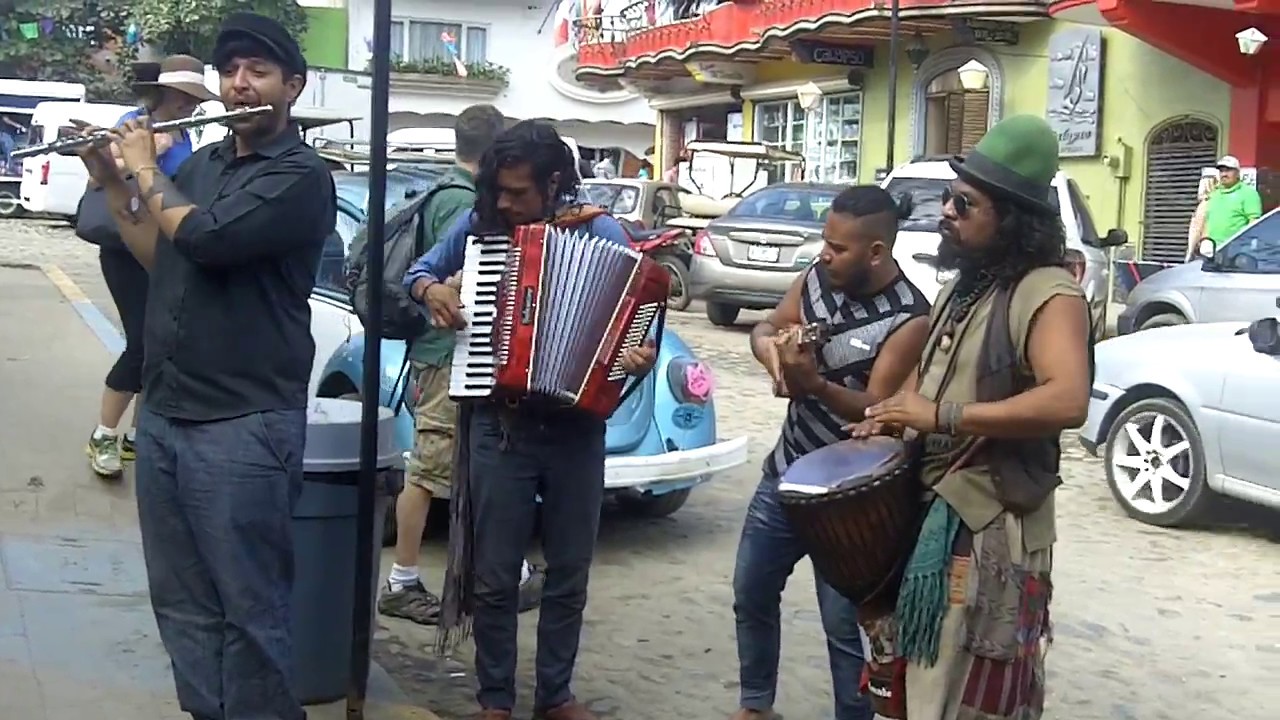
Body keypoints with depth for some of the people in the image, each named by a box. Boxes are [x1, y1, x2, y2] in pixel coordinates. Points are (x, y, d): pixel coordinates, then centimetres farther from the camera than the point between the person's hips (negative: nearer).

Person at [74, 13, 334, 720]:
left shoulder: (302, 176, -10)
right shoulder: (199, 165, 15)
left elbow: (201, 237, -22)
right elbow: (157, 255, 23)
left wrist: (145, 169, -5)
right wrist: (112, 180, 11)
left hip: (245, 425, -7)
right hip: (163, 416, 8)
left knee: (249, 608, 1)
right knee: (181, 601, 14)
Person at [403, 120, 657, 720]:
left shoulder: (602, 234, -4)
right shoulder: (479, 224, 1)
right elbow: (418, 271, 16)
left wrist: (641, 356, -25)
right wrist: (432, 291, -7)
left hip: (575, 428, 0)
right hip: (500, 426, 0)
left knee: (569, 575, 12)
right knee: (494, 577, 5)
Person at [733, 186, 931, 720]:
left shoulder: (909, 320, -21)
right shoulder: (817, 278, -3)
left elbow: (879, 412, -23)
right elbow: (765, 328, 6)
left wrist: (815, 383, -38)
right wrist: (770, 346, -18)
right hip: (785, 473, 7)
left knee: (844, 623, 1)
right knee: (751, 593, 18)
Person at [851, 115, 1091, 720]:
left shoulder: (1047, 293, -17)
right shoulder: (962, 285, 12)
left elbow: (1068, 402, -33)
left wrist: (942, 416, -28)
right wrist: (896, 411, 6)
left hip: (989, 527, -9)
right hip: (924, 505, 9)